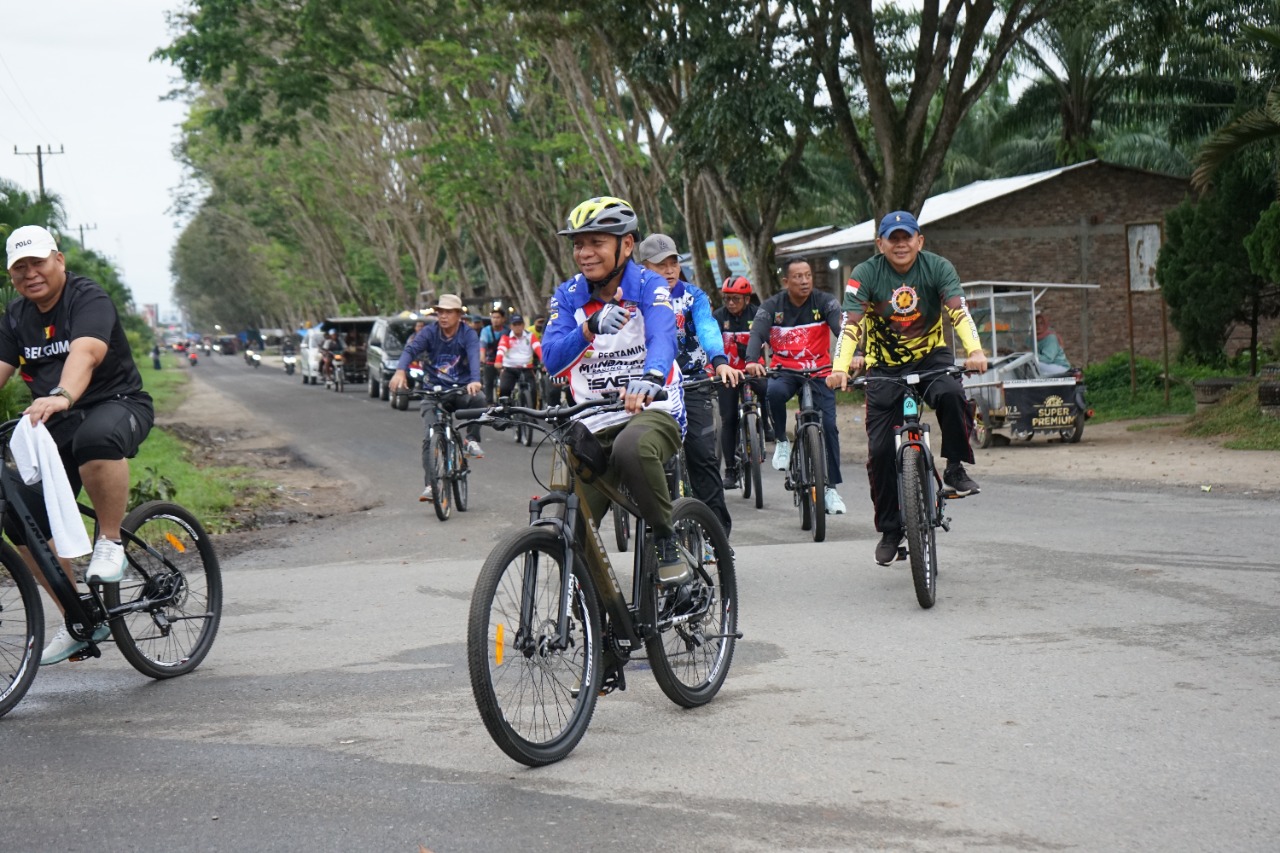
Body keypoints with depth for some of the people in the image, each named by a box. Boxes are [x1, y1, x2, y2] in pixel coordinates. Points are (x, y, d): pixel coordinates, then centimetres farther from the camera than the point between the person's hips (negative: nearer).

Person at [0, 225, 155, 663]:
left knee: (95, 438, -43)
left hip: (118, 405, -7)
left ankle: (110, 543, -23)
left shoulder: (89, 299, -14)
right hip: (55, 427, 7)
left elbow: (84, 353, -33)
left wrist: (61, 396, -52)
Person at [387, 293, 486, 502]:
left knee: (478, 398, -33)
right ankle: (430, 485, -14)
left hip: (461, 391, 0)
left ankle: (472, 440, -11)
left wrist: (475, 380, -47)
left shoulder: (468, 334, -6)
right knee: (430, 437, -15)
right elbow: (410, 349, -21)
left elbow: (474, 356, -25)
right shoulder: (429, 332, -5)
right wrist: (400, 371, -43)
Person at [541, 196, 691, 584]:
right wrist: (590, 328, -30)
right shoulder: (568, 297, 5)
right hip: (594, 424, 4)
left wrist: (650, 378, -48)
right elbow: (552, 359, -10)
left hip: (653, 410, -3)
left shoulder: (649, 286, -5)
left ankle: (667, 539, -19)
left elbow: (662, 338, -25)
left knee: (632, 448, -39)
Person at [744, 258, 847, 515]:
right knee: (774, 392, -34)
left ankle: (831, 487, 3)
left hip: (819, 371, 1)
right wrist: (752, 361, -40)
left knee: (829, 424, -10)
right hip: (784, 369, -1)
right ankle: (781, 441, -7)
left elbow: (842, 329, -20)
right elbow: (757, 334, -18)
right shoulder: (771, 306, -4)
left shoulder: (824, 302, -6)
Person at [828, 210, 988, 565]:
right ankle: (889, 530, 11)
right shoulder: (865, 274, -11)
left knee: (951, 394, -35)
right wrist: (840, 367, -39)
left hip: (931, 357, 0)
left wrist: (975, 351, -42)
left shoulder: (937, 267, -10)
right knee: (880, 450, -6)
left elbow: (959, 311, -24)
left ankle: (956, 469, -13)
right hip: (885, 366, 0)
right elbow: (851, 324, -22)